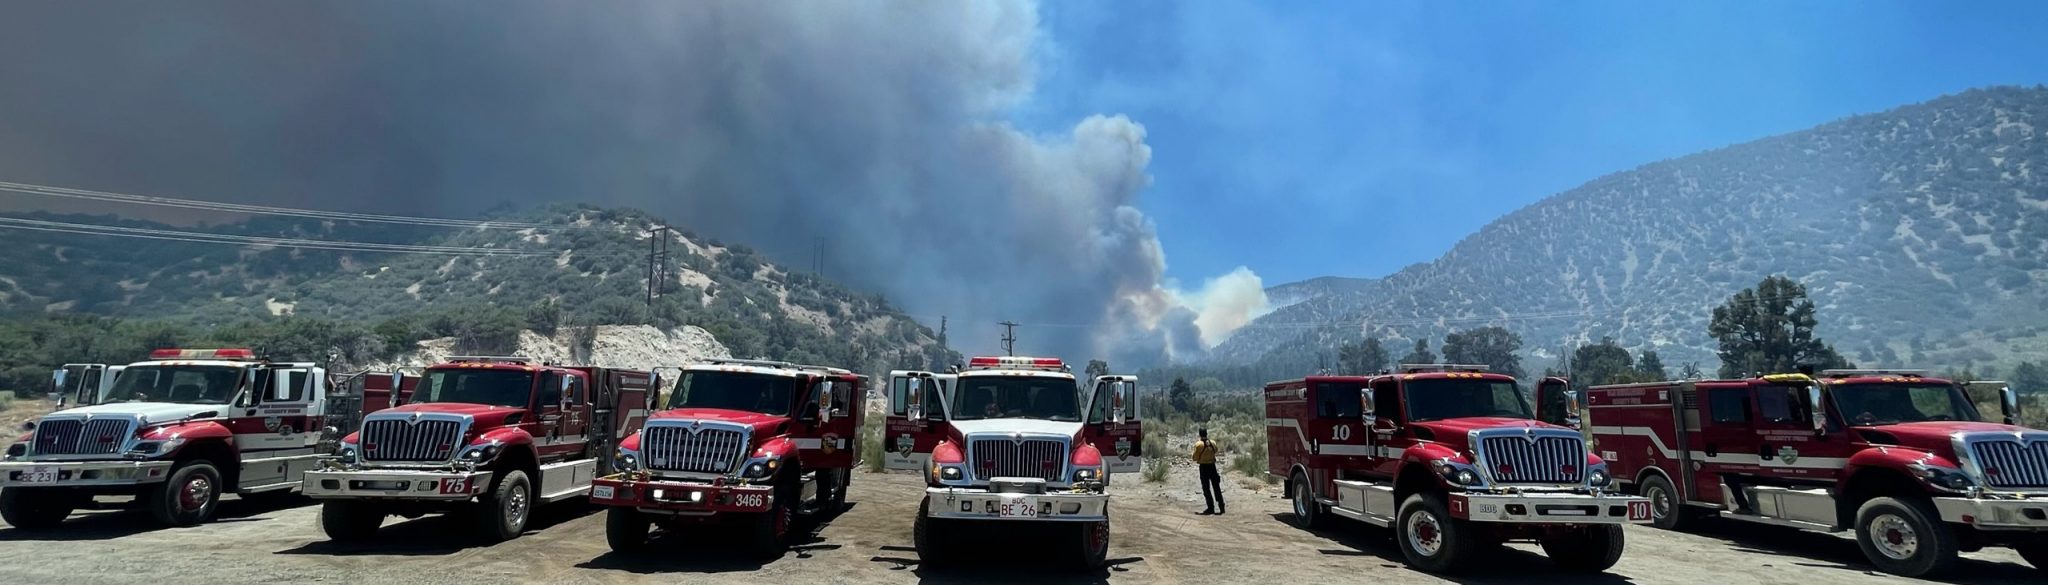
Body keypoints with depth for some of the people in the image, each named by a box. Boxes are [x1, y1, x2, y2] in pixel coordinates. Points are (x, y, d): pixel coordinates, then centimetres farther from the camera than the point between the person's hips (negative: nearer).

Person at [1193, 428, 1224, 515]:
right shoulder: (1213, 443, 0)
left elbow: (1195, 458, -9)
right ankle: (1221, 507, 13)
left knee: (1206, 488, 4)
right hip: (1212, 466, 4)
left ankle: (1211, 508, 2)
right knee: (1216, 487, 12)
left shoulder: (1198, 444, -14)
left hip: (1203, 467, -4)